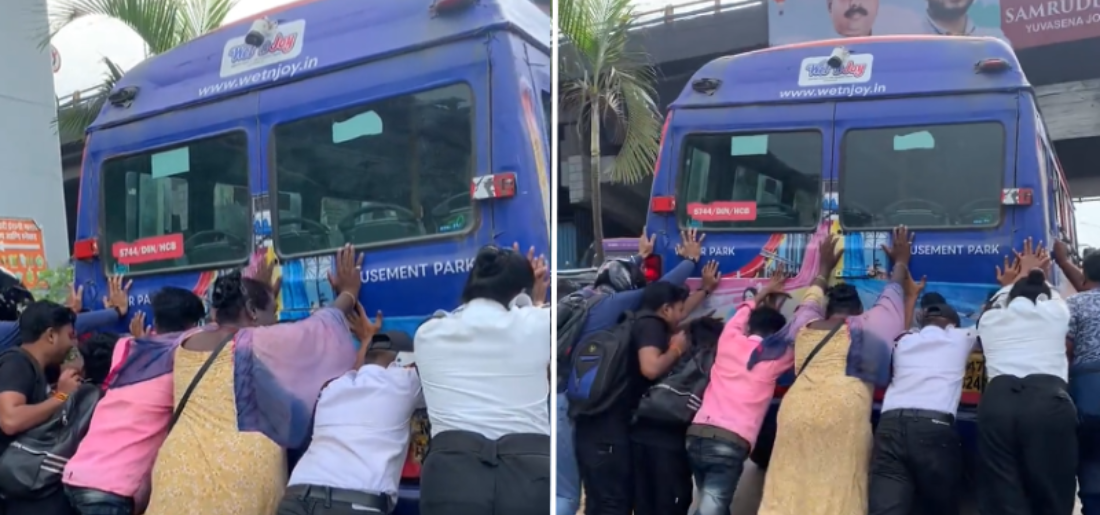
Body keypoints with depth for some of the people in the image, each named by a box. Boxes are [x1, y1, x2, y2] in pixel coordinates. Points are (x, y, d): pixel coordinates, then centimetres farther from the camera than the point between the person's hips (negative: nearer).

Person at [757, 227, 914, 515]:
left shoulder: (806, 327, 29)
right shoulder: (870, 324, 22)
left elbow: (811, 300, 51)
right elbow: (893, 294, 40)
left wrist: (824, 268, 66)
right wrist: (901, 262, 57)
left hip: (796, 407, 4)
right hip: (843, 409, -3)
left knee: (786, 492, 1)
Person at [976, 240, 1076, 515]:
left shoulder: (990, 318, 25)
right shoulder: (1056, 312, 21)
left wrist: (1020, 276, 65)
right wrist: (1038, 275, 65)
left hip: (997, 403, 1)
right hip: (1050, 401, -1)